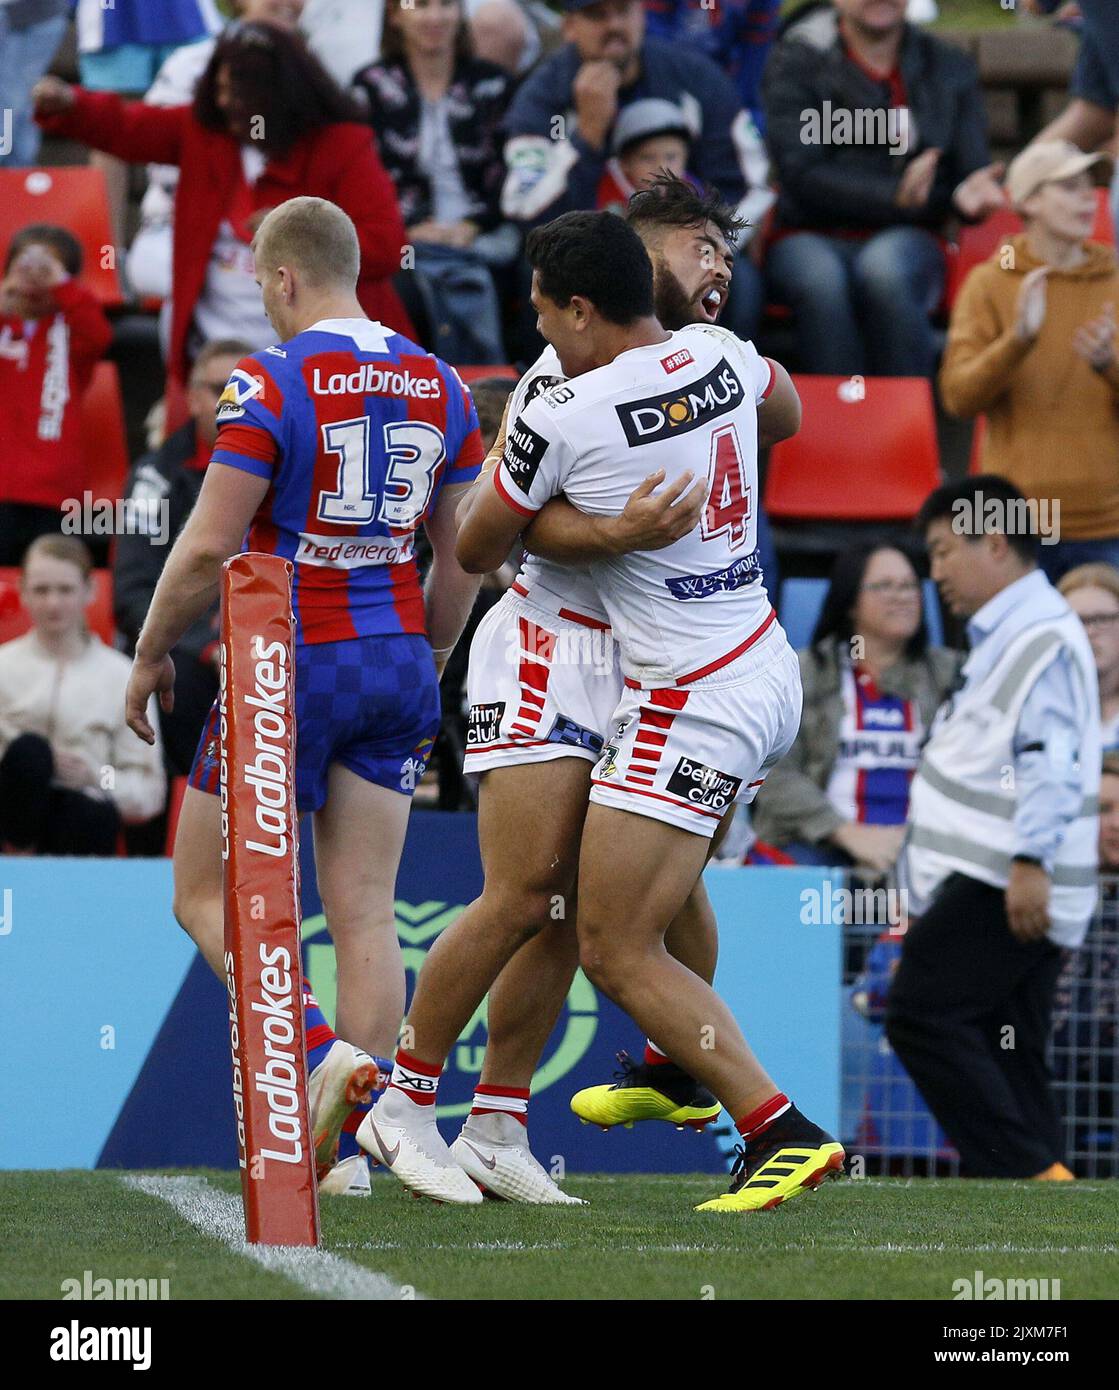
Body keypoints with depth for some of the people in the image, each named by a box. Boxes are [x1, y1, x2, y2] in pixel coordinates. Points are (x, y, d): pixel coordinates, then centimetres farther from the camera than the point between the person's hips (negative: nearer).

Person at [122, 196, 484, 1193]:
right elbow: (462, 558, 12)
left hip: (290, 667, -6)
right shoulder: (438, 386, 8)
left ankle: (324, 1053, -16)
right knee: (364, 913, 5)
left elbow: (208, 547, -14)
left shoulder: (269, 384, -12)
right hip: (394, 666, 6)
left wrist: (151, 654, -1)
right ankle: (350, 1139, 1)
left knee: (209, 897, 5)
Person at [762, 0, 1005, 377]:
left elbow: (971, 171, 10)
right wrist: (896, 196, -18)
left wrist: (969, 195, -16)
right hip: (811, 236, -1)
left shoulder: (950, 68, 15)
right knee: (822, 281, -38)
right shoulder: (795, 62, 5)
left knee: (883, 270, -36)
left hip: (906, 237, 1)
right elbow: (801, 177, -6)